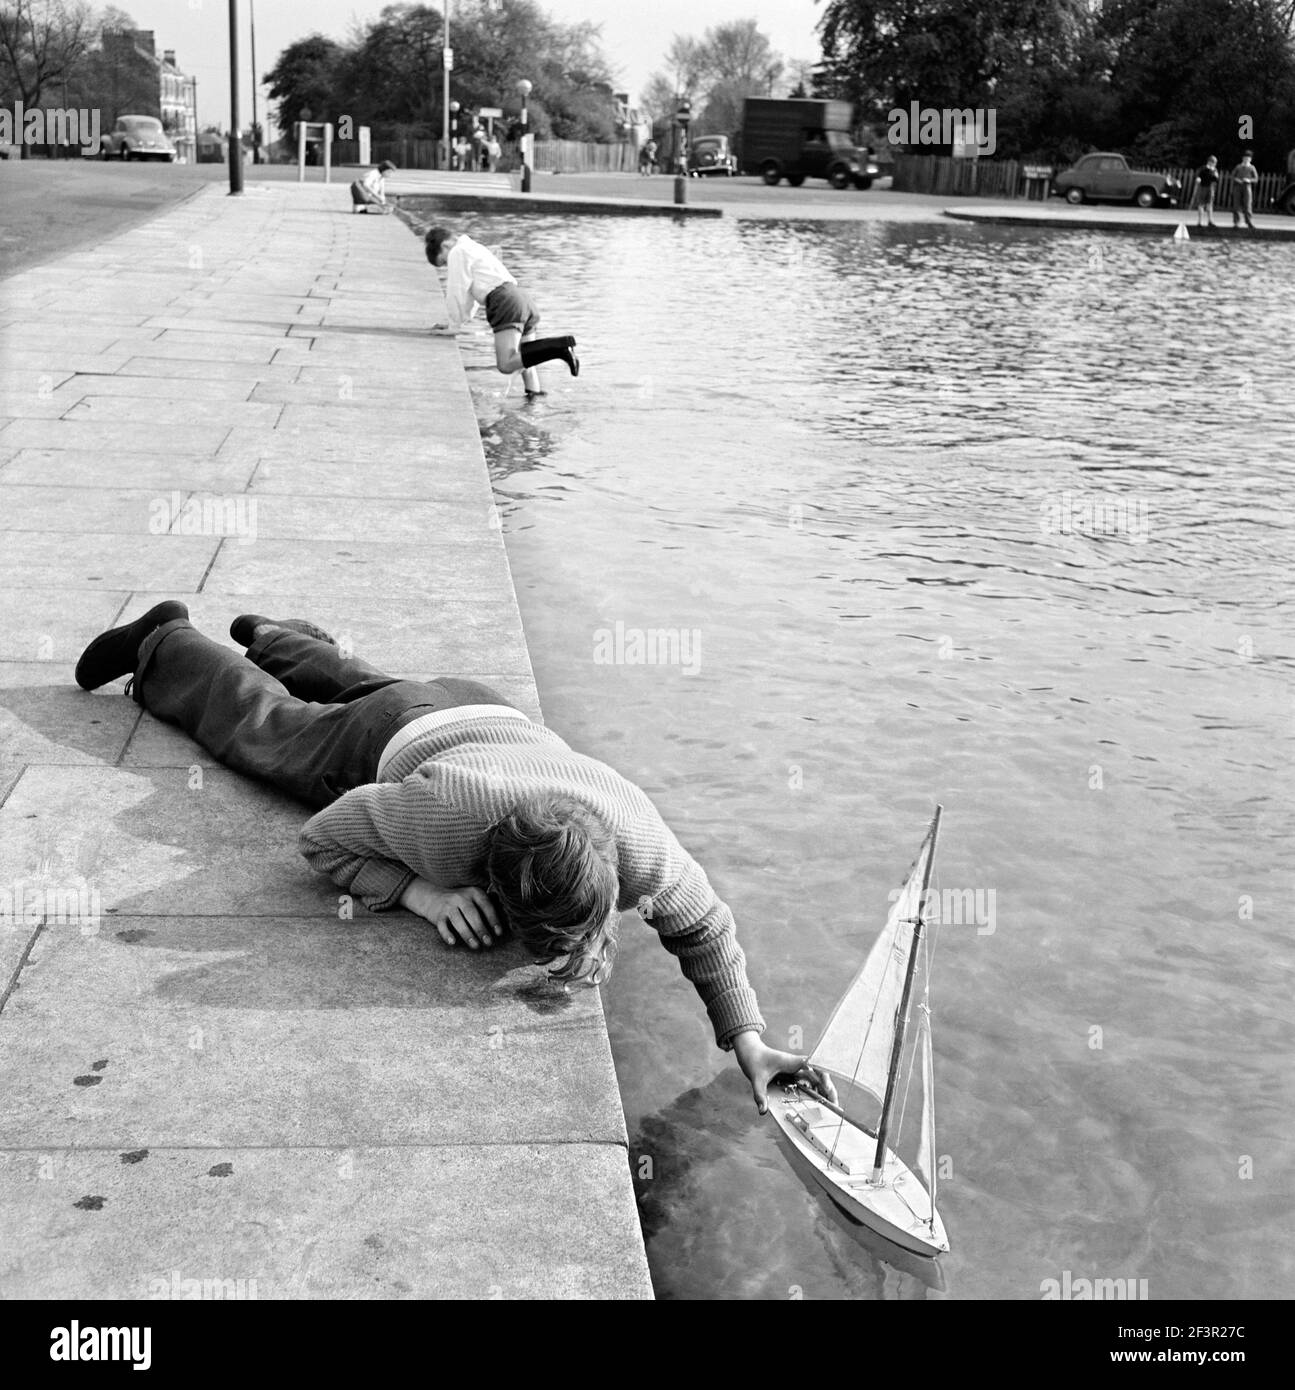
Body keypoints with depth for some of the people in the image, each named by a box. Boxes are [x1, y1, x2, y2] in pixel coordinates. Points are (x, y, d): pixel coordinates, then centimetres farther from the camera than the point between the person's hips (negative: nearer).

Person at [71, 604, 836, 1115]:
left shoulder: (639, 841, -44)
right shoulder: (444, 812, -50)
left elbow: (704, 925, -29)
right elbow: (322, 837, -34)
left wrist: (748, 1039, -39)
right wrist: (418, 892, -47)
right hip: (394, 745, -4)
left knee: (359, 685, 35)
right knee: (264, 724, 26)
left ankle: (278, 637, 65)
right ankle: (165, 645, 51)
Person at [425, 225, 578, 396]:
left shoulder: (458, 252, 5)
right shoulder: (476, 249, 34)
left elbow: (458, 292, 2)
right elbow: (472, 292, 36)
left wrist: (454, 326, 12)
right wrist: (454, 323, 31)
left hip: (506, 303, -10)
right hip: (524, 299, 10)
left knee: (506, 365, -22)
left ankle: (561, 347, -30)